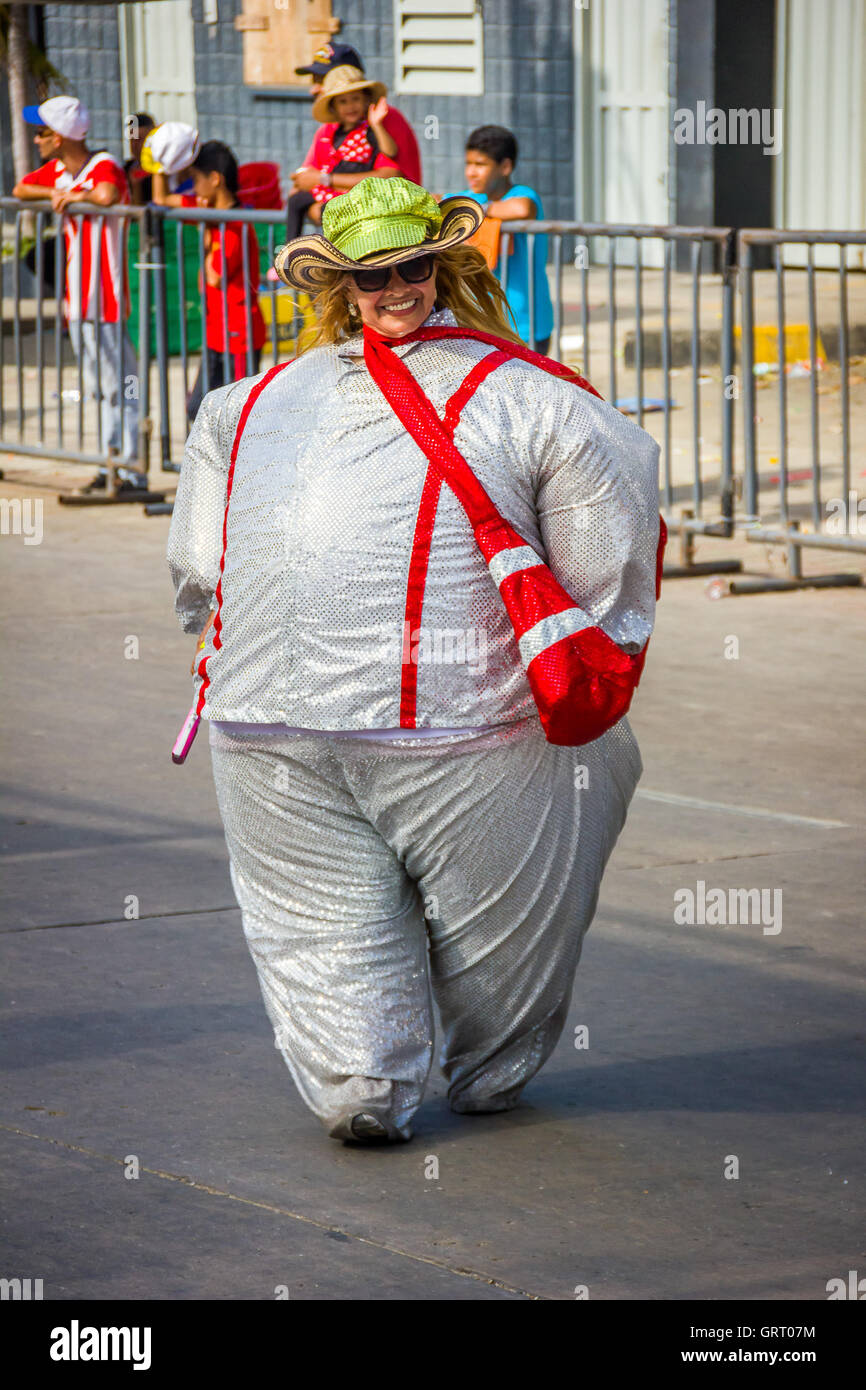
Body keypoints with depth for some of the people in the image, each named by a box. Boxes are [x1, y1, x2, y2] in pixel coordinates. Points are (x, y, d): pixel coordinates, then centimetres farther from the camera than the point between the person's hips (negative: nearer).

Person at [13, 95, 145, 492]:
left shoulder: (104, 166, -15)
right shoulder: (57, 170, 10)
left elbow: (107, 195, -37)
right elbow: (20, 189, 20)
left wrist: (74, 194, -18)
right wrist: (52, 192, 1)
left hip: (104, 299, -9)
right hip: (76, 300, 9)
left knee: (118, 385, -6)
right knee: (99, 388, 14)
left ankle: (131, 471, -4)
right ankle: (112, 464, 20)